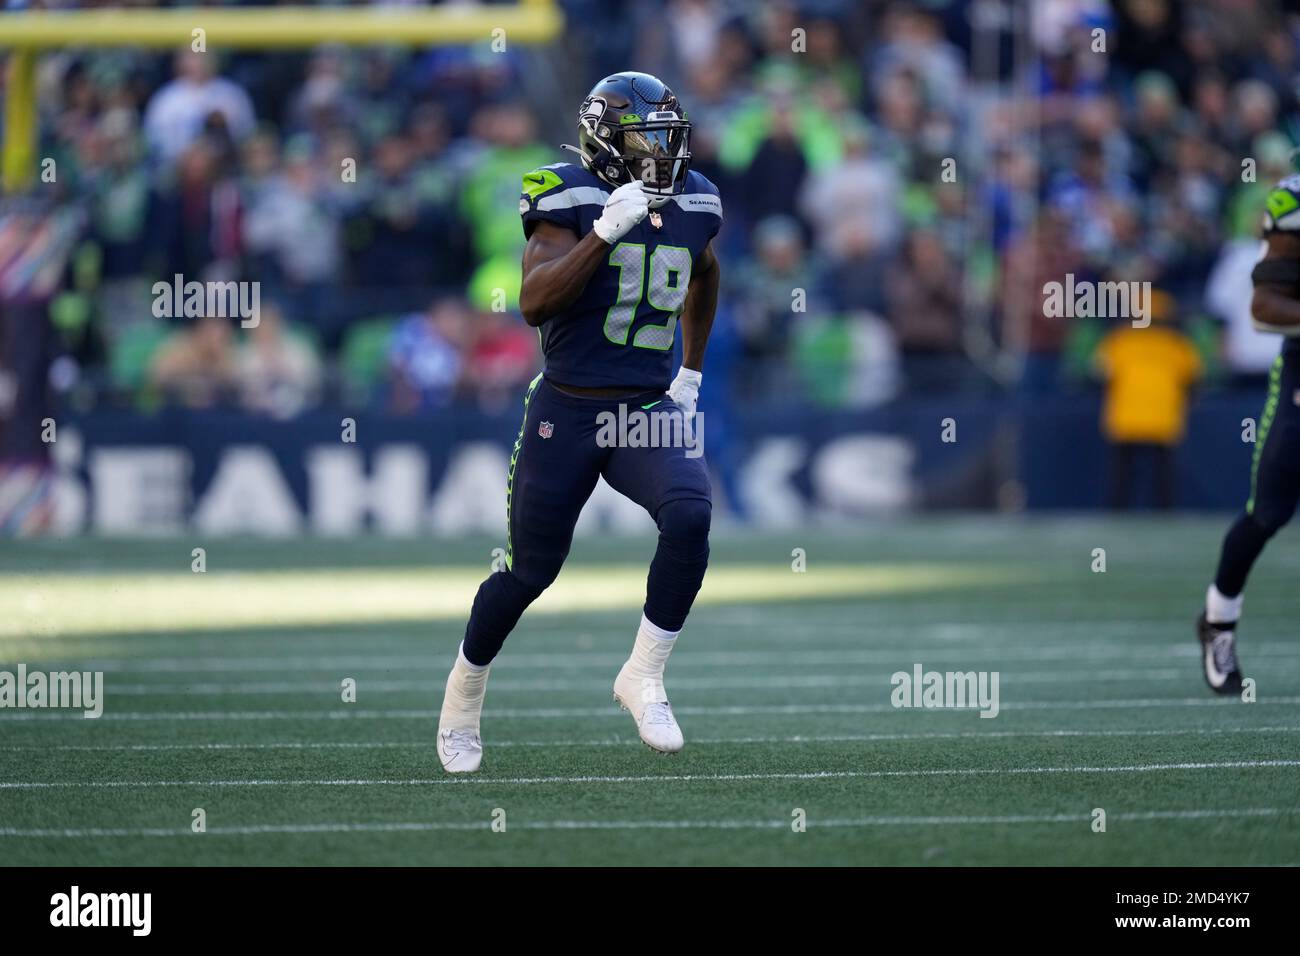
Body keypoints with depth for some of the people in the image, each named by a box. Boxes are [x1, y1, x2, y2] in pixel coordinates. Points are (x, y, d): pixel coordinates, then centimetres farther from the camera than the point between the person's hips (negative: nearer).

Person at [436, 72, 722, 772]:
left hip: (650, 411, 3)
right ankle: (462, 698, 30)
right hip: (567, 412, -3)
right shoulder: (570, 198, -11)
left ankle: (644, 677, -10)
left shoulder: (693, 202, 6)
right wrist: (605, 231, -29)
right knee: (530, 571, 5)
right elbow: (535, 303, -22)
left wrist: (690, 374, 24)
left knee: (689, 516, -25)